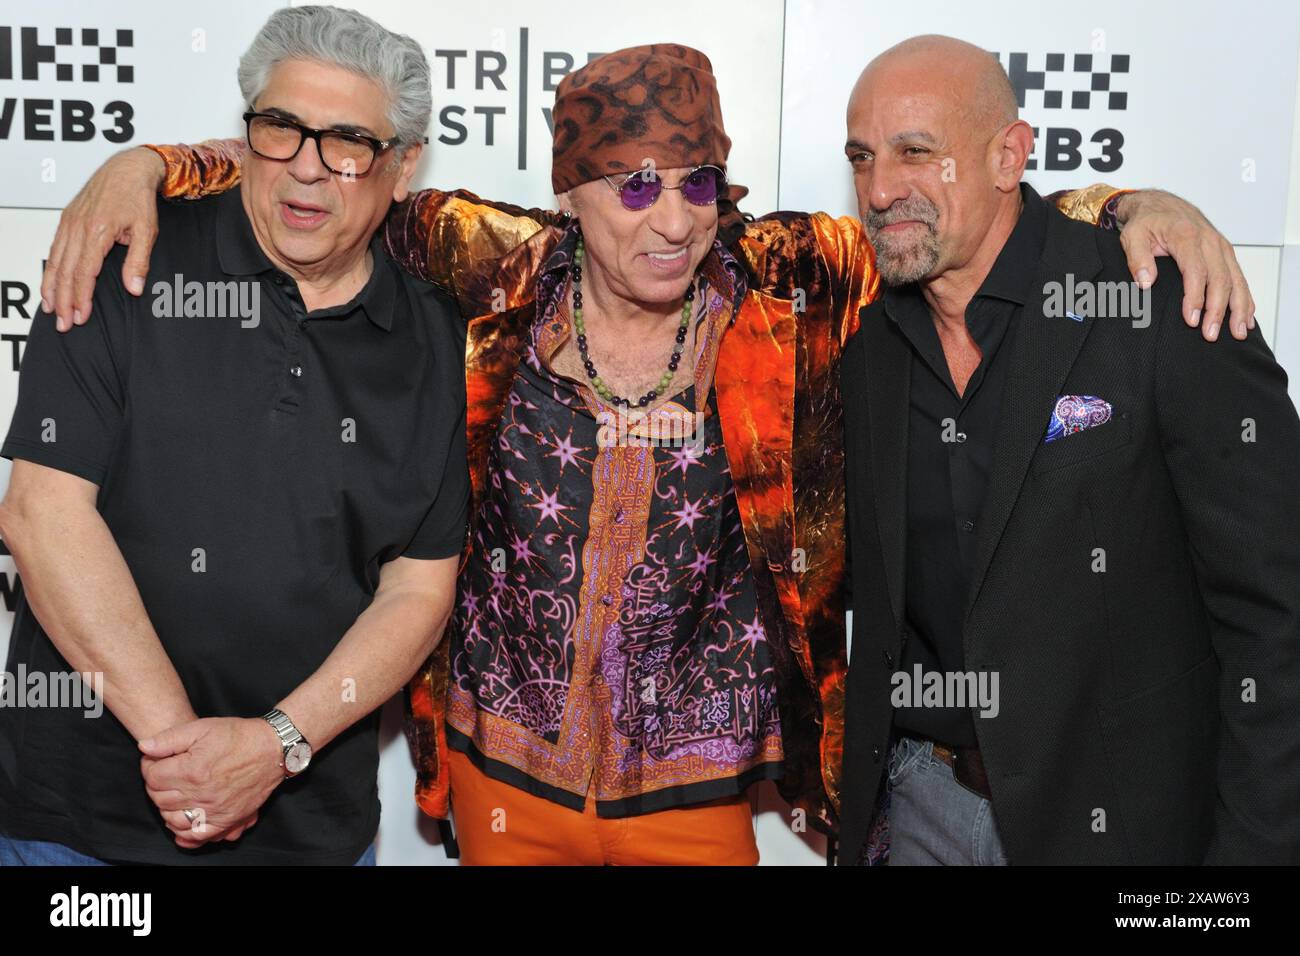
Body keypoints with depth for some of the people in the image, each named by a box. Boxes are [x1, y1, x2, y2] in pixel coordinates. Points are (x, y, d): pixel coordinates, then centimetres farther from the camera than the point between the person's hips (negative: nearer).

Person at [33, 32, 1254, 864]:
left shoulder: (784, 291, -9)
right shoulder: (508, 277, -8)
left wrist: (1136, 206, -17)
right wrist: (147, 167, -10)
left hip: (694, 793, 0)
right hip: (505, 774, 1)